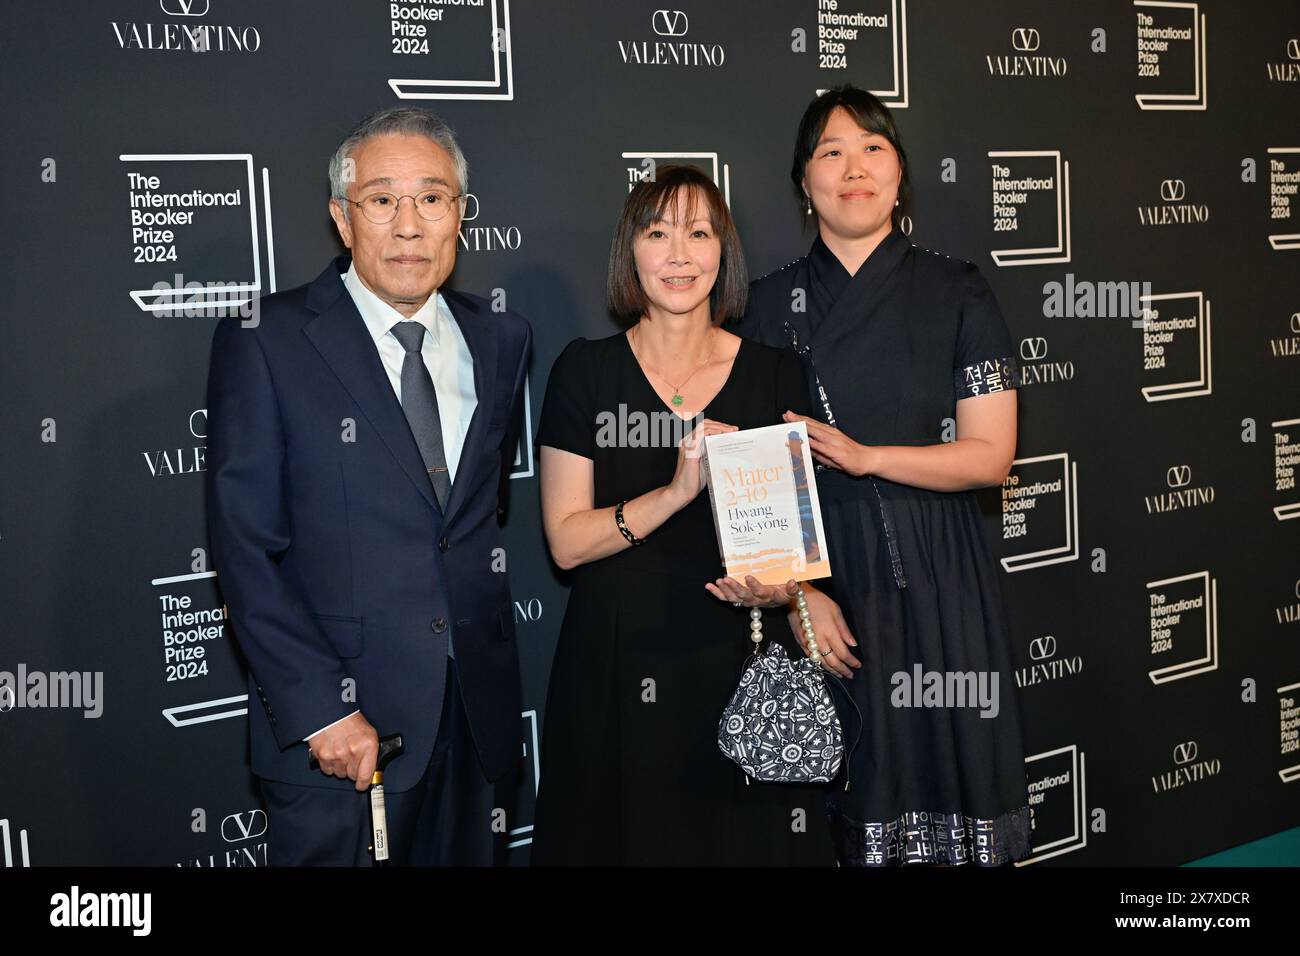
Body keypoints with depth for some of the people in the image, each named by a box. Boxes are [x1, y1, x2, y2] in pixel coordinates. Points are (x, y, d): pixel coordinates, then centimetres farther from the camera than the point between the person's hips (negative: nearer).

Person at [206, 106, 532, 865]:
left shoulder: (502, 341, 8)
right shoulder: (264, 343, -6)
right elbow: (245, 549, -10)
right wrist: (320, 711, -15)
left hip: (479, 717, 4)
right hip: (338, 731, -4)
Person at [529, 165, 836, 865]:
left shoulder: (774, 374, 2)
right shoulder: (586, 371, -2)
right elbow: (567, 541, -8)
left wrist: (782, 586, -13)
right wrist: (676, 492, -21)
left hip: (743, 660, 2)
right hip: (618, 669, -1)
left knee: (749, 840, 12)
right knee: (630, 840, 10)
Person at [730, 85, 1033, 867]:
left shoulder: (958, 294, 2)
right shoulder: (775, 305, 4)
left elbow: (990, 455, -3)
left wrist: (864, 456, -14)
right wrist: (800, 592, -10)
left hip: (939, 576, 0)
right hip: (827, 571, 0)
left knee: (950, 767, 4)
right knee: (863, 784, 5)